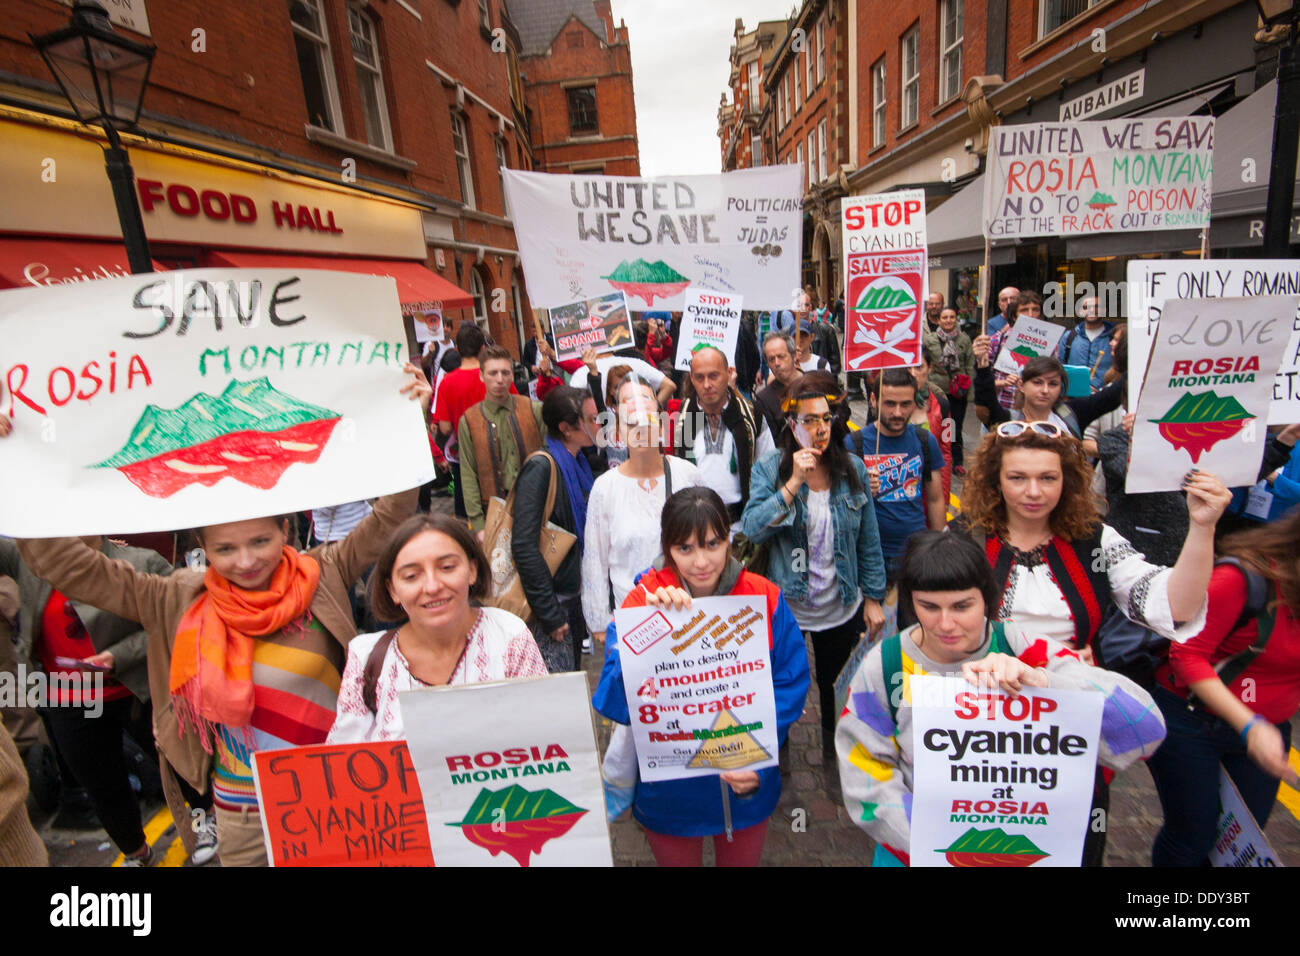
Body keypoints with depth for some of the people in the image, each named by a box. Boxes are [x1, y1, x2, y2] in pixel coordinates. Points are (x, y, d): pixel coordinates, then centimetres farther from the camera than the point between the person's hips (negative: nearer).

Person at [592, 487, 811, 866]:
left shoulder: (764, 597, -13)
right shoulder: (643, 601, -18)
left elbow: (791, 684, -9)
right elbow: (613, 703, -24)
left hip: (748, 789, 1)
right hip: (670, 790, -1)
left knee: (743, 860, 26)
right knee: (677, 859, 25)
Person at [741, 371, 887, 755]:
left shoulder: (853, 468, -5)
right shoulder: (769, 468, -12)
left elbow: (868, 539, 1)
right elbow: (752, 529, -25)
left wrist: (873, 597, 2)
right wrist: (794, 483, -30)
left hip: (841, 609, 2)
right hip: (785, 608, -2)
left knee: (835, 690, 23)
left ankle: (836, 754, 50)